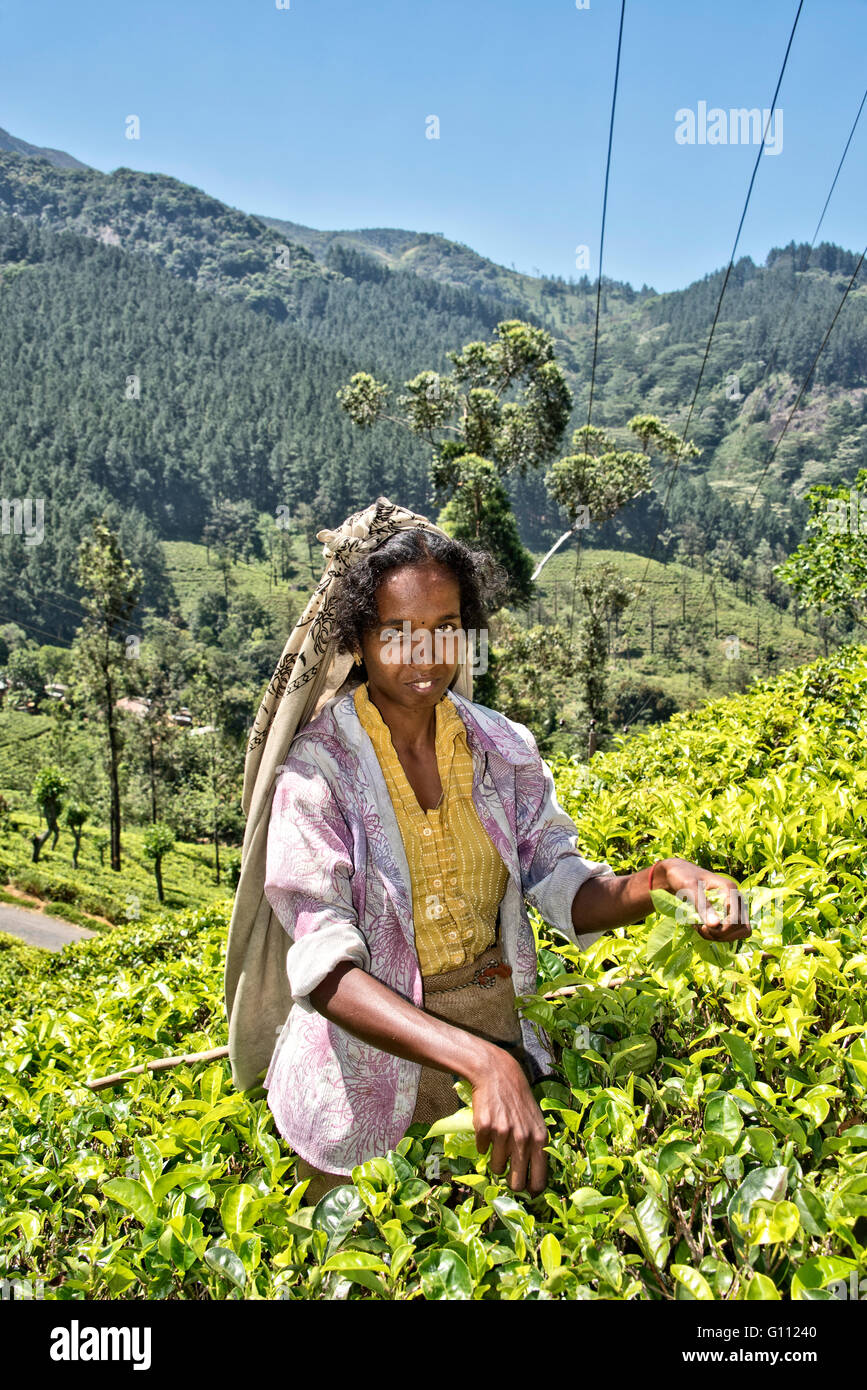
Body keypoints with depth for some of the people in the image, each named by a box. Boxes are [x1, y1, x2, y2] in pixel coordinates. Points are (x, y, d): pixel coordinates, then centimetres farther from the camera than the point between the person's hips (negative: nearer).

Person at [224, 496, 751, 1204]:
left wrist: (661, 881, -25)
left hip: (499, 1042, 4)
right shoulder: (317, 767, -20)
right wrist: (481, 1061, -42)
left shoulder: (502, 746, -5)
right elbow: (325, 967, -29)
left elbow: (563, 886, -3)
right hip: (370, 1081, -4)